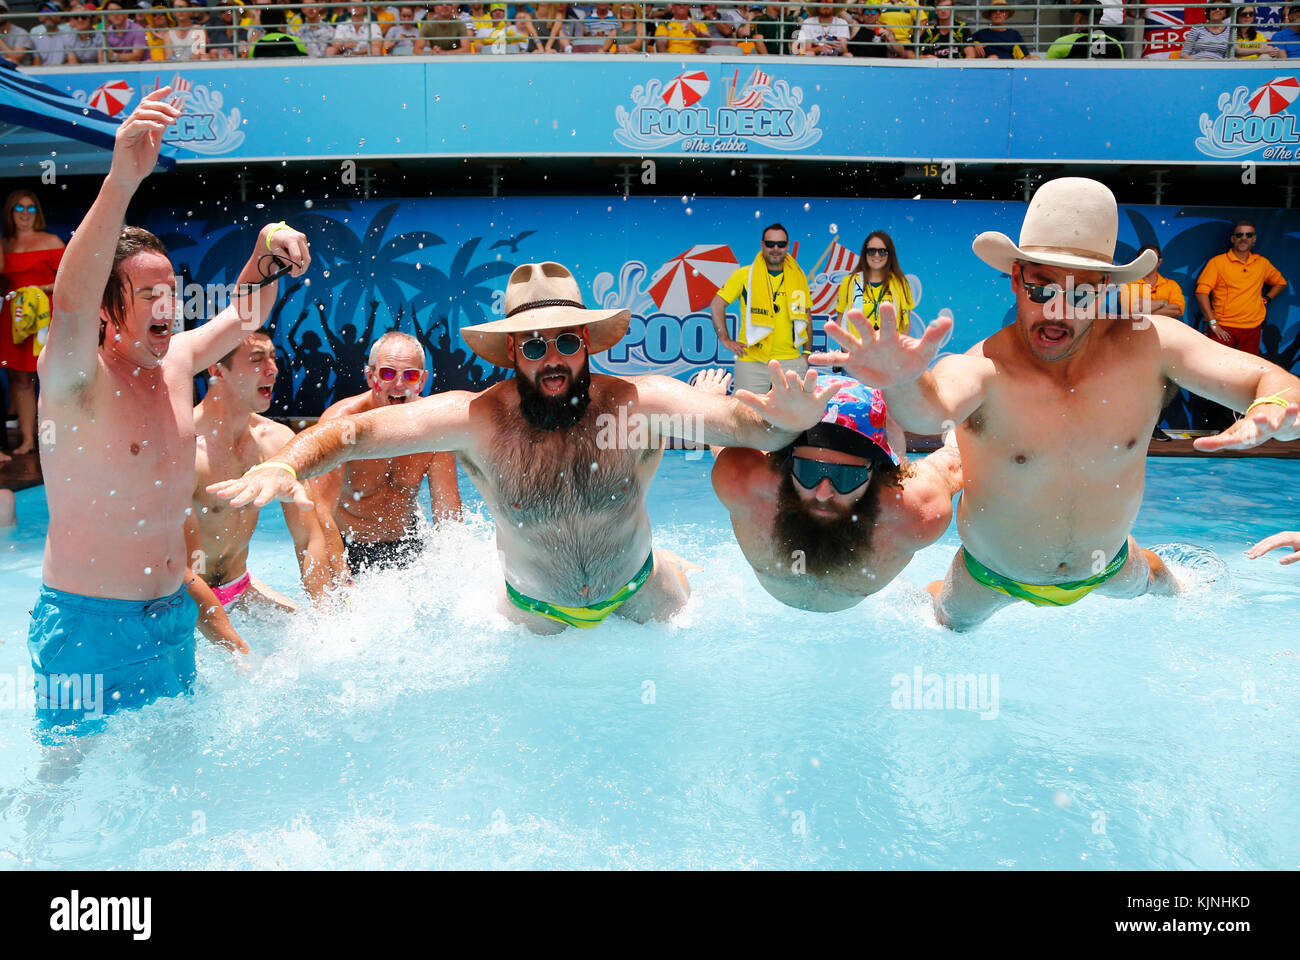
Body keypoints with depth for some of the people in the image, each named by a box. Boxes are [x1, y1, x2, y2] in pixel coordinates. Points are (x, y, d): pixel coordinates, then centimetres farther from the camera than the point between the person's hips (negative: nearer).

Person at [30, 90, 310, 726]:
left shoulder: (176, 361, 4)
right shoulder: (75, 377, -16)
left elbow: (245, 313, 19)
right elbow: (70, 305, -38)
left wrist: (265, 247, -4)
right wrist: (122, 179, -53)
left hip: (172, 616, 7)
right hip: (88, 625, -6)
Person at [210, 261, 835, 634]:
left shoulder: (641, 403, -30)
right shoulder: (476, 419, -30)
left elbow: (739, 421, -41)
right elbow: (351, 432, -30)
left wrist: (787, 419, -65)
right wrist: (285, 466, -50)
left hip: (635, 589, 0)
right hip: (534, 610, 1)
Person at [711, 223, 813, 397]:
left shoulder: (798, 277, 10)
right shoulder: (743, 275, 1)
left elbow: (806, 317, 18)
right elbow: (716, 305, 4)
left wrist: (807, 352, 11)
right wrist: (725, 340, -2)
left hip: (791, 362, 3)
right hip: (751, 362, -3)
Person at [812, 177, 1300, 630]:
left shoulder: (1148, 345, -26)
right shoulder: (982, 369, -37)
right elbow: (932, 411, -60)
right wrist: (902, 385, -85)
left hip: (1106, 564, 3)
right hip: (993, 576, -3)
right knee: (949, 625, 24)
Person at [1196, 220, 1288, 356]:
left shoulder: (1262, 263, 13)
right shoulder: (1217, 262, -1)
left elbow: (1281, 282, 30)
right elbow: (1201, 292, -9)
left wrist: (1267, 298, 11)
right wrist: (1213, 323, -14)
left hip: (1252, 330, 4)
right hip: (1223, 329, -4)